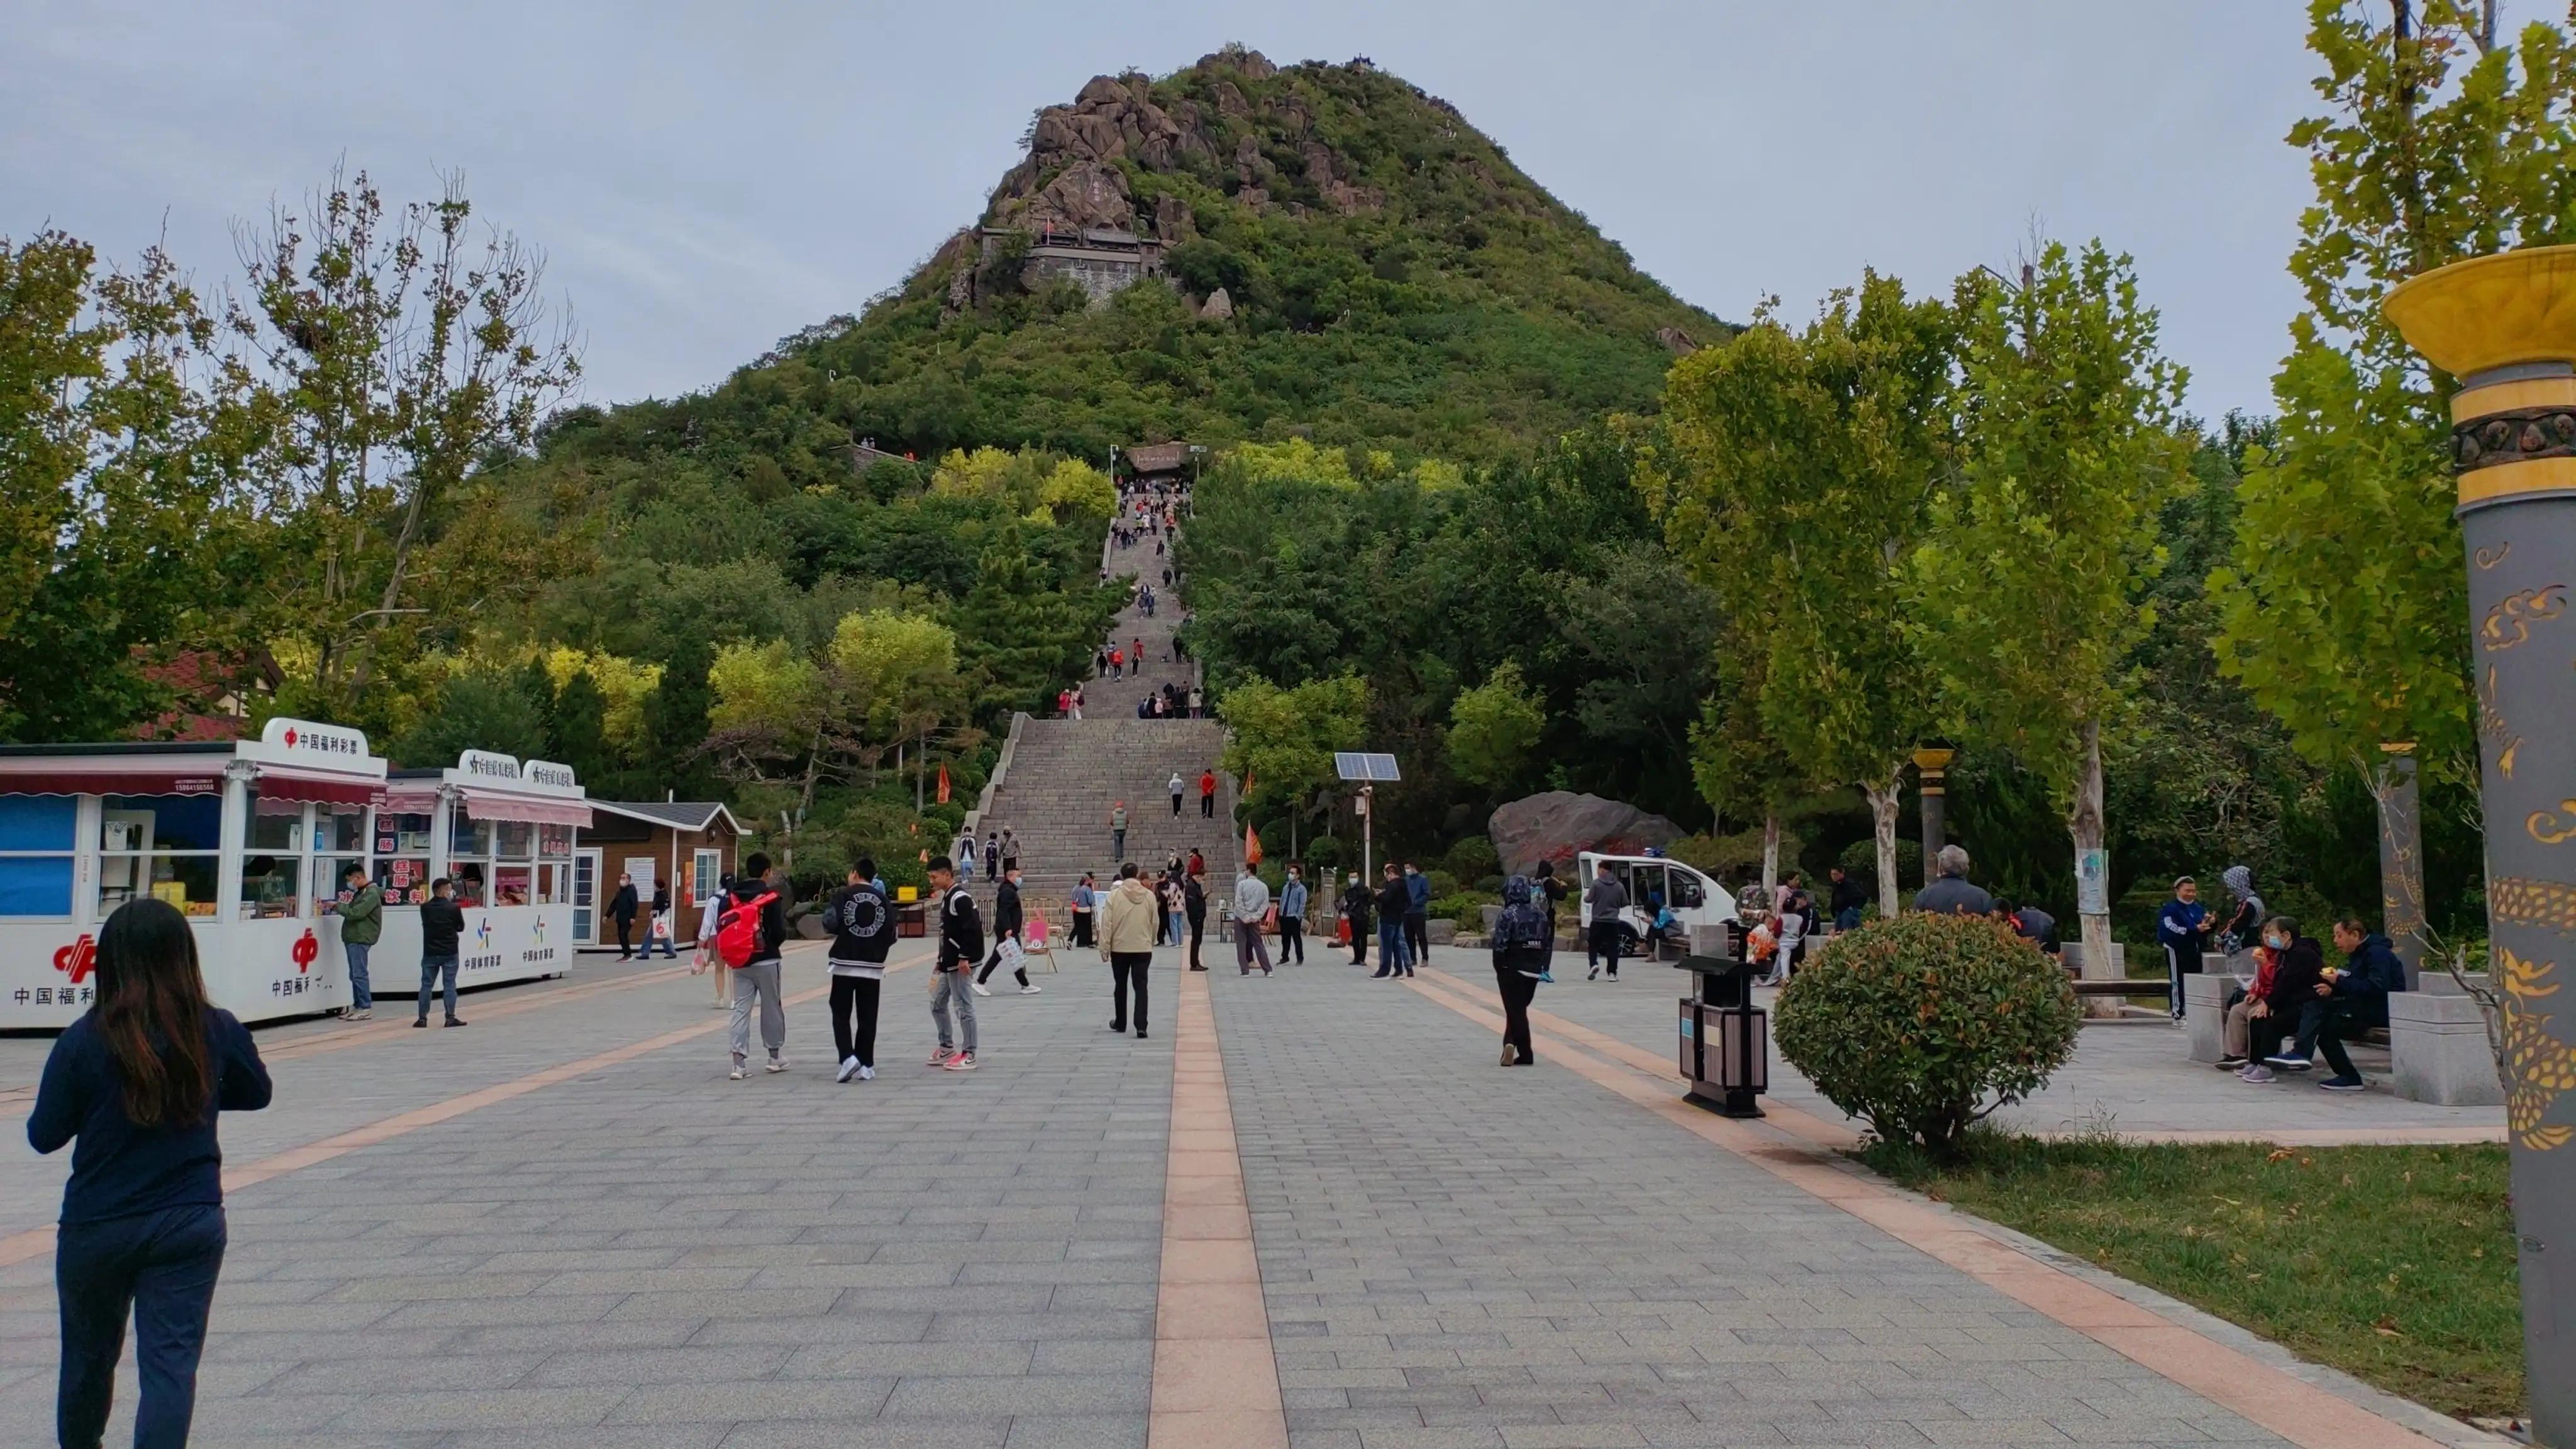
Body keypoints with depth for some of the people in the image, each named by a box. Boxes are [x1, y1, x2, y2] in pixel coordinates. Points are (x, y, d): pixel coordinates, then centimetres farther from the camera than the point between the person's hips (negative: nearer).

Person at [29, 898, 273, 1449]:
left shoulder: (85, 1039, -14)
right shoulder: (219, 1031, -8)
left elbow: (44, 1135, -5)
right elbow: (256, 1092, 9)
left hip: (96, 1226, 1)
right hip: (191, 1223, -1)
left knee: (89, 1354, 23)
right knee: (171, 1361, 2)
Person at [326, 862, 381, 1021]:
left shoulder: (371, 894, -14)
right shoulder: (361, 892, 18)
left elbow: (355, 913, -21)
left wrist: (337, 906, -12)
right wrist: (339, 908, 7)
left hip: (360, 939, -10)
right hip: (353, 938, 10)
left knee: (359, 974, -9)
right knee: (355, 975, 12)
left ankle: (366, 1009, -6)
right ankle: (357, 1006, 17)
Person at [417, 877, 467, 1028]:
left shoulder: (425, 908, -4)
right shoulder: (454, 908, -10)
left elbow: (425, 924, 11)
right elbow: (461, 927, 1)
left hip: (430, 952, 2)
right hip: (450, 953, -2)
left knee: (426, 985, 8)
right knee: (450, 985, 3)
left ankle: (422, 1018, 9)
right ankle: (450, 1018, 3)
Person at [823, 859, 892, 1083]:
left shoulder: (843, 894, -4)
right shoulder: (883, 899, 4)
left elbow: (831, 923, -13)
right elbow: (891, 935, 3)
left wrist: (828, 910, 8)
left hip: (845, 964, -2)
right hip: (873, 967, 2)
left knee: (841, 1014, 7)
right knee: (867, 1017, 7)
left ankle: (848, 1057, -10)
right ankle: (866, 1066, 8)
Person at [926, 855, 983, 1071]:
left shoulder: (960, 898, -16)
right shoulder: (947, 897, 16)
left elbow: (972, 929, -23)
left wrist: (964, 958, -24)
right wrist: (941, 960, 23)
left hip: (960, 962, -11)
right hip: (949, 962, 11)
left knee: (963, 1006, -6)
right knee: (937, 1004, 17)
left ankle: (969, 1056, -1)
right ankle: (947, 1048, 28)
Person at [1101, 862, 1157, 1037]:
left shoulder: (1114, 895, -7)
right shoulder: (1149, 895, -1)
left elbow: (1107, 923, -9)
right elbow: (1155, 923, 7)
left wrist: (1104, 947, -2)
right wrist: (1151, 943, 22)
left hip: (1119, 948, 0)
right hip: (1143, 948, 0)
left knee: (1120, 986, 16)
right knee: (1141, 987, 0)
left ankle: (1120, 1023, 29)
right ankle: (1141, 1026, -13)